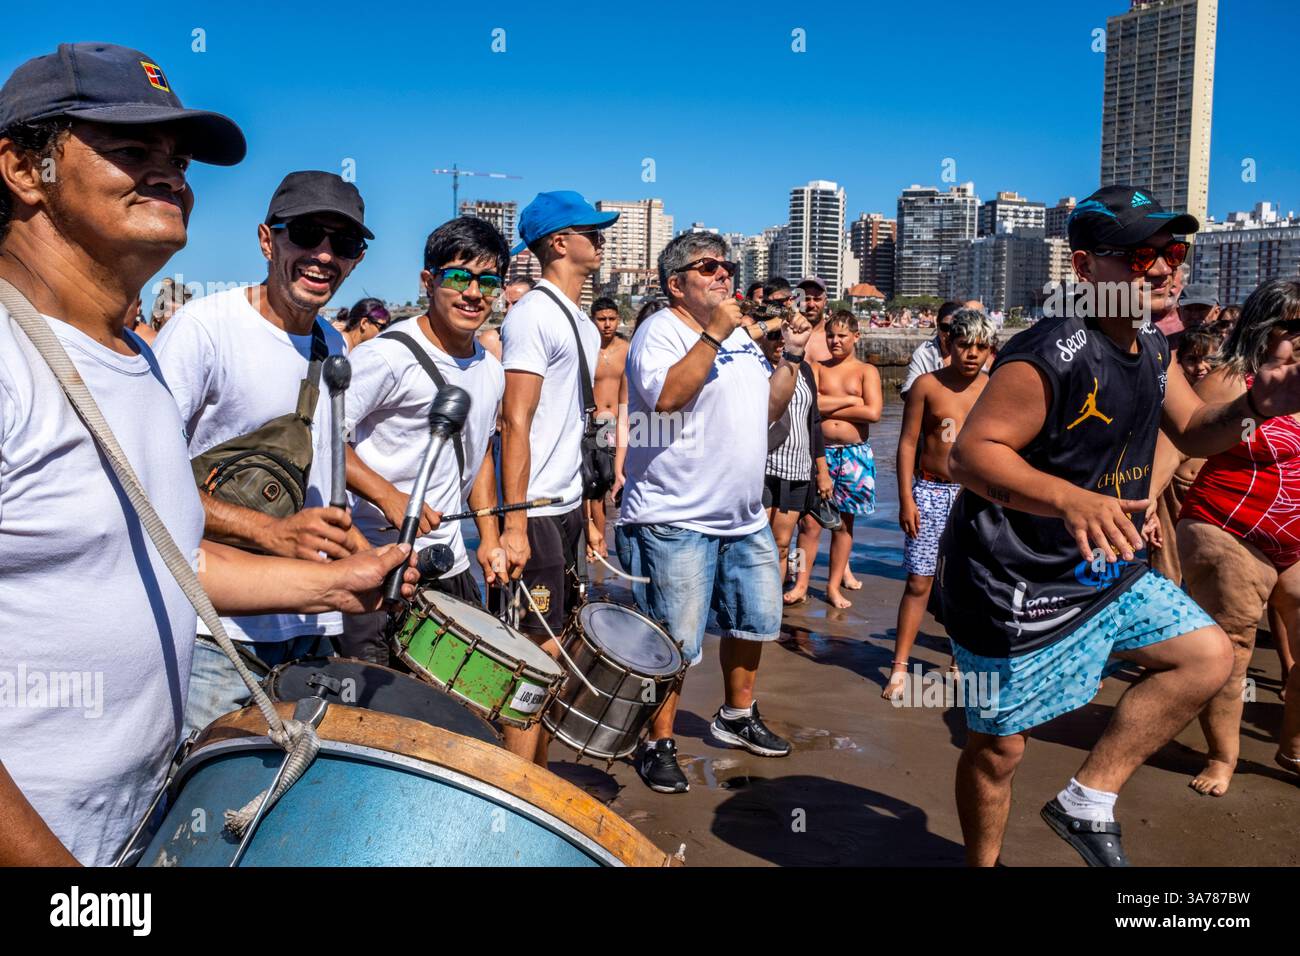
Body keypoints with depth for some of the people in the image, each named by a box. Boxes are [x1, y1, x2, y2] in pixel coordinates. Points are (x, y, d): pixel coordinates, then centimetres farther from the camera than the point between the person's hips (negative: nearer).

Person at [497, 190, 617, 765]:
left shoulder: (584, 326, 17)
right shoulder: (534, 314, -11)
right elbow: (516, 423, -18)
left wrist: (589, 516, 18)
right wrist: (514, 525, -22)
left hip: (569, 509, 9)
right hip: (536, 512, -9)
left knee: (552, 651, 14)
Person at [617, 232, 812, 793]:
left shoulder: (741, 336, 16)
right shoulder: (660, 330, -9)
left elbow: (769, 409, 19)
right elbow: (667, 396, -27)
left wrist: (792, 355, 8)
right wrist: (713, 334, -24)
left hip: (746, 519, 9)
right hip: (675, 521, -8)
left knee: (754, 621, 18)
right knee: (675, 643, -3)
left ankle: (737, 716, 38)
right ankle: (658, 743, 14)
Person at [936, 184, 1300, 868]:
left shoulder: (1151, 348, 5)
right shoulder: (1050, 358, -25)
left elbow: (1192, 431, 16)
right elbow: (970, 454, -28)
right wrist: (1070, 499, -42)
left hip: (1104, 572, 9)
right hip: (1014, 585, -9)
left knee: (1208, 656, 10)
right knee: (998, 745, 4)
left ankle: (1088, 802, 15)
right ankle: (983, 864, 31)